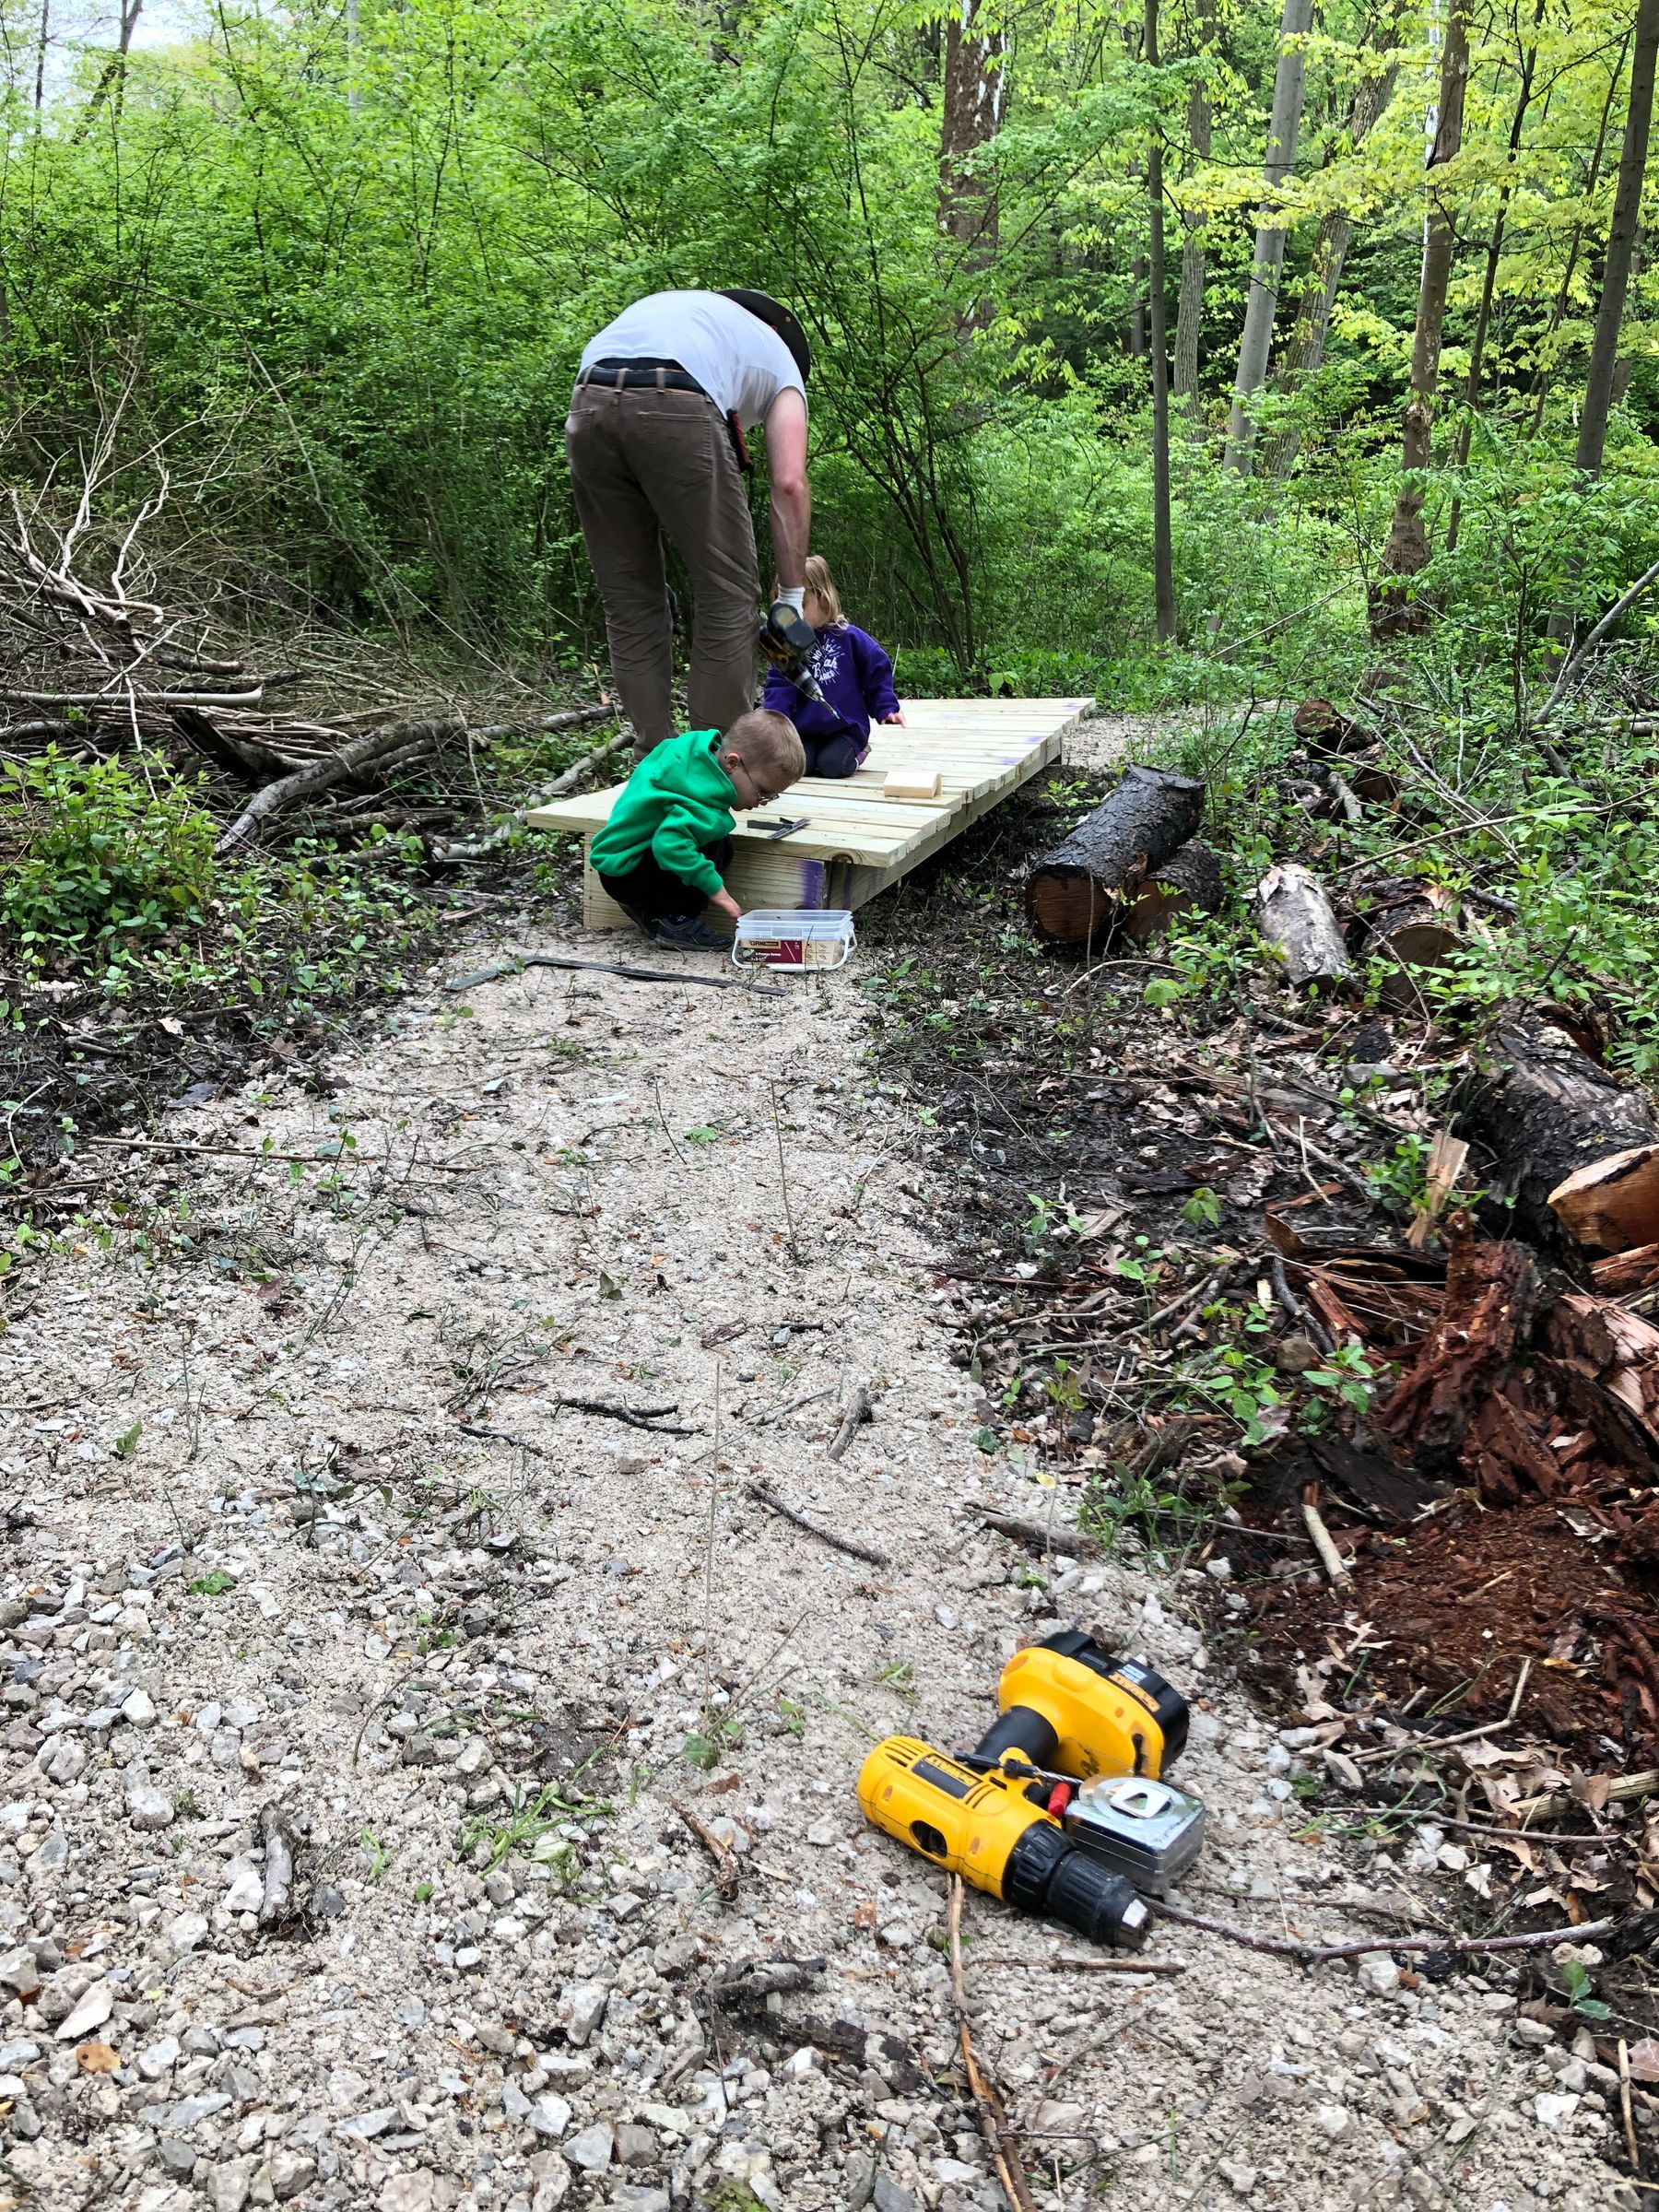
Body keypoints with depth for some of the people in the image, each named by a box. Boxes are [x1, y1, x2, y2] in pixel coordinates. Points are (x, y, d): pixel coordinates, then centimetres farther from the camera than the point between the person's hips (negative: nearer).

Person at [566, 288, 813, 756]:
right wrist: (793, 595, 16)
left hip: (587, 405, 5)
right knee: (727, 593, 7)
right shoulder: (779, 358, 28)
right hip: (678, 411, -5)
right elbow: (789, 483, 13)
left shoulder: (669, 306, 41)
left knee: (629, 599, 14)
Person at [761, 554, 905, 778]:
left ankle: (855, 751, 10)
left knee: (832, 764, -24)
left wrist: (887, 708, -2)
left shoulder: (849, 637, -3)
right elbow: (779, 688, -2)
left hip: (846, 728, -2)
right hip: (806, 730, 2)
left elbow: (878, 671, 4)